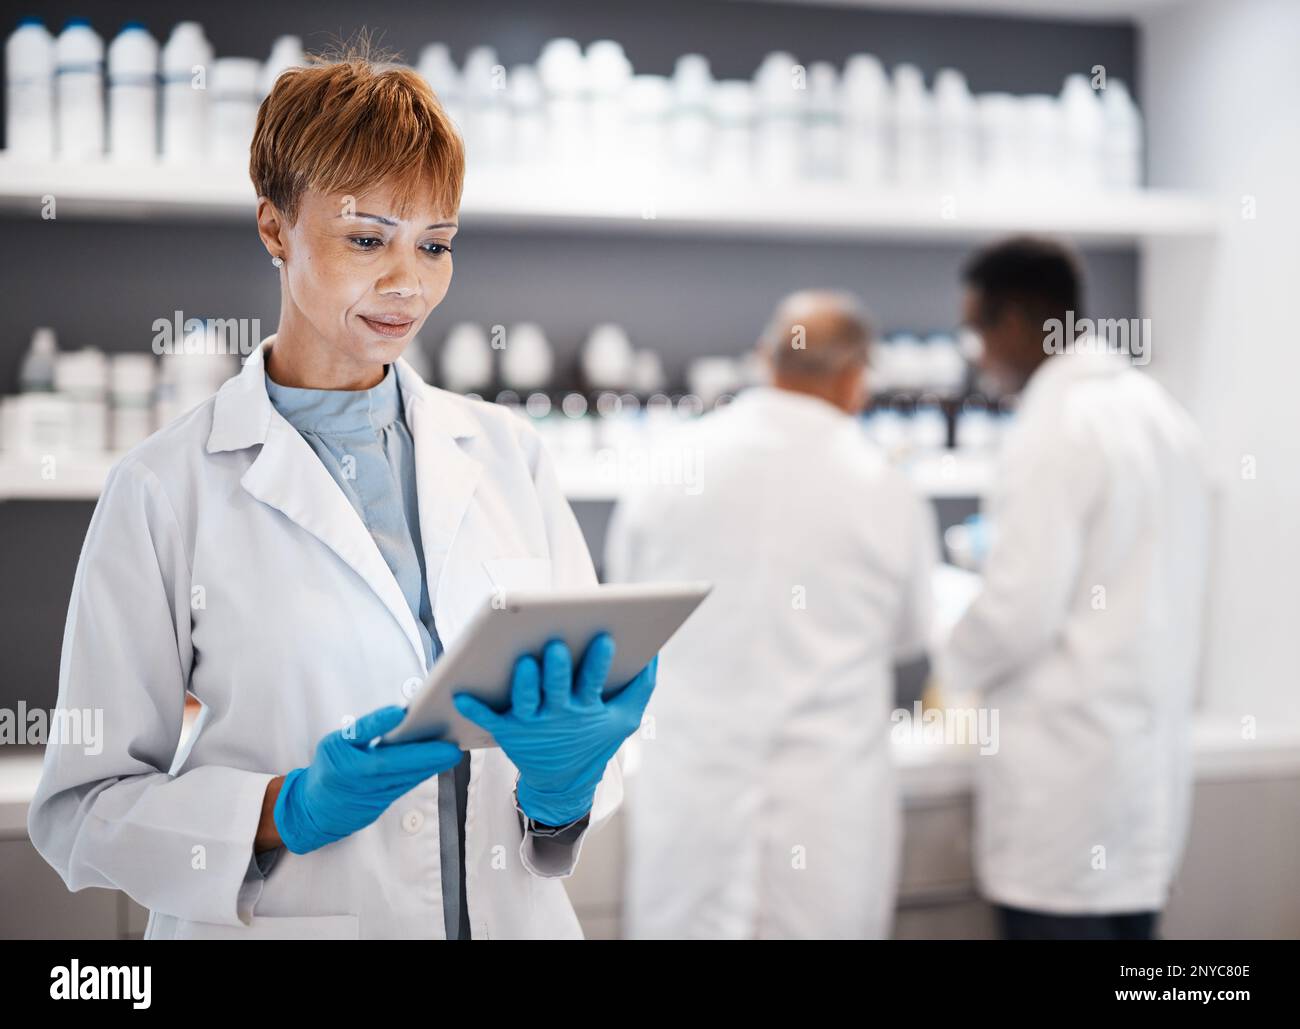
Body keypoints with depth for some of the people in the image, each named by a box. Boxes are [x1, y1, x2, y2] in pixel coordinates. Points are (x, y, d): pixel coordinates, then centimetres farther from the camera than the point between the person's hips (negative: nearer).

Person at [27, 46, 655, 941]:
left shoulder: (506, 454, 2)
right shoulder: (166, 490, -8)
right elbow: (82, 809, -8)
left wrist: (565, 784, -16)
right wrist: (289, 811, -21)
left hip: (514, 914, 3)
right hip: (284, 922, -3)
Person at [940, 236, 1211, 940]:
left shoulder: (1056, 427, -16)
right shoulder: (1157, 408, 11)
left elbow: (1021, 607, -19)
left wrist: (955, 672, 0)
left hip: (1066, 772, -8)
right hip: (1151, 750, 9)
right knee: (1128, 919, 13)